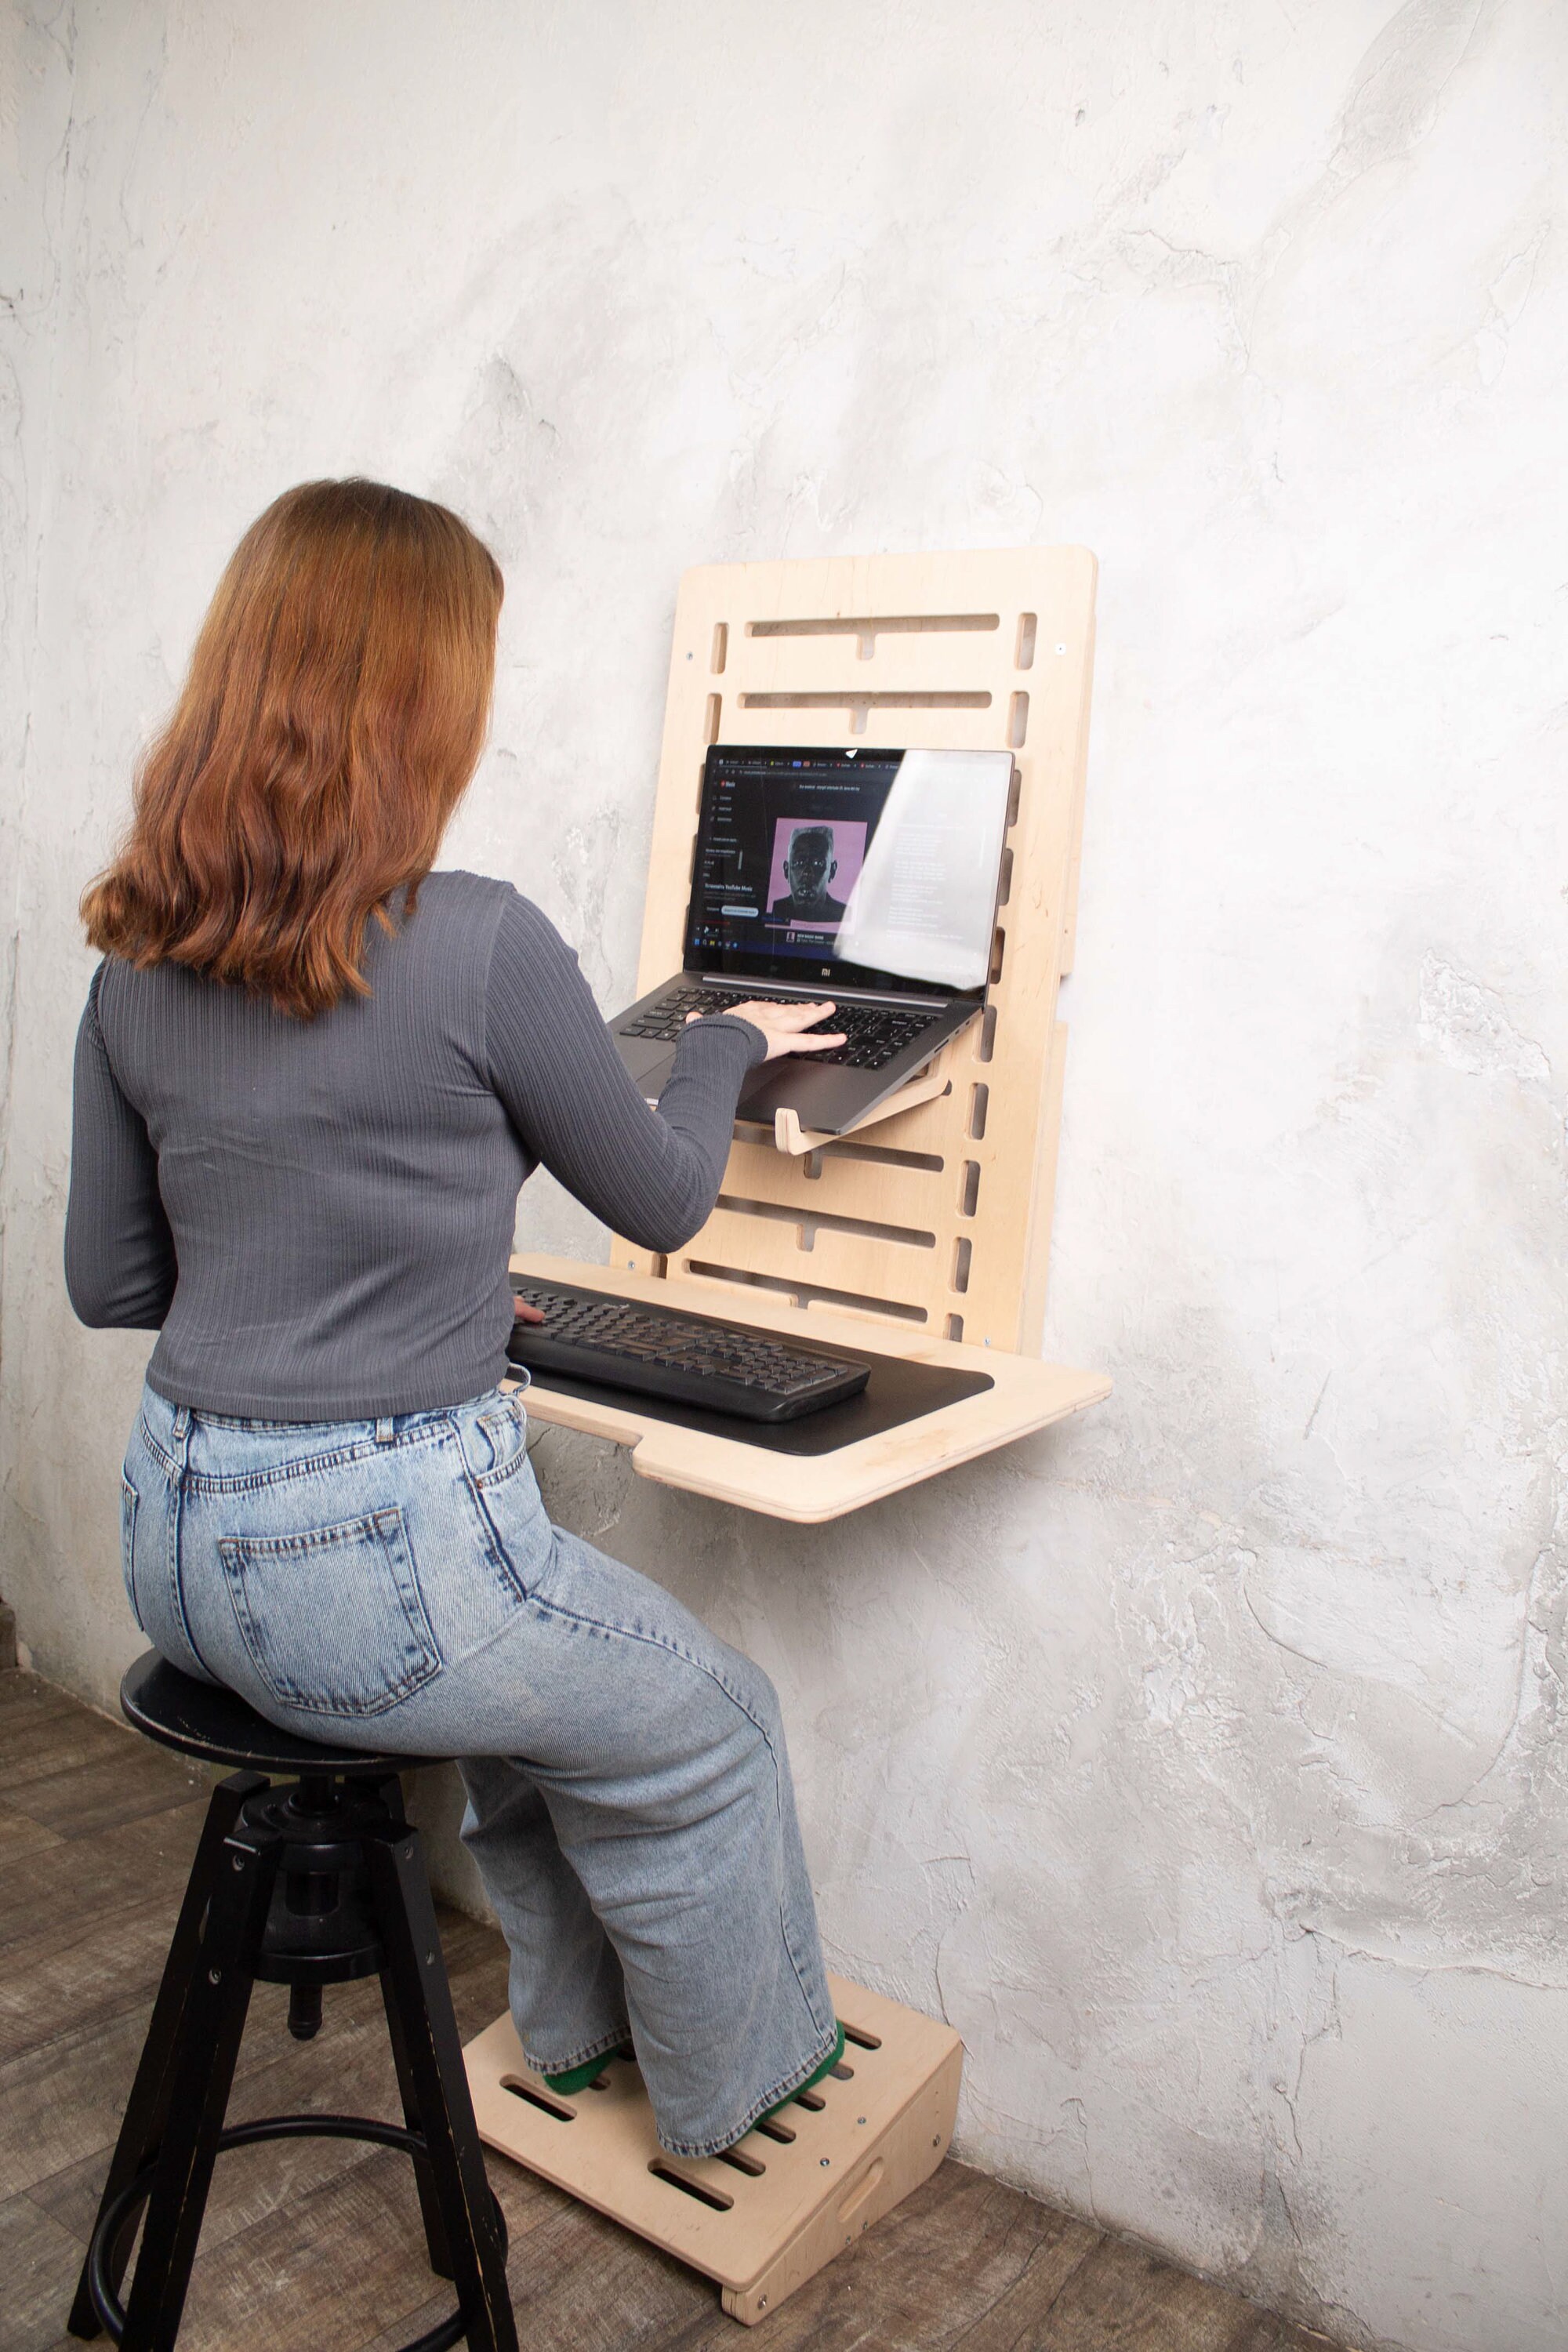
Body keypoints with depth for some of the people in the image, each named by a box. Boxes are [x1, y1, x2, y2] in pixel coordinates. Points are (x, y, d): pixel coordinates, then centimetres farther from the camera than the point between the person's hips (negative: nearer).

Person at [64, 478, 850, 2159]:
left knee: (547, 1655, 32)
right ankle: (732, 2096, 41)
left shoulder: (137, 959, 1)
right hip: (374, 1563, -7)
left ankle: (575, 2024, 49)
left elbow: (108, 1281, 9)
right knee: (712, 1731, 19)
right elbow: (660, 1203, -4)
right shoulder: (478, 946, -19)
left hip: (176, 1545, 8)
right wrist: (729, 1045, 15)